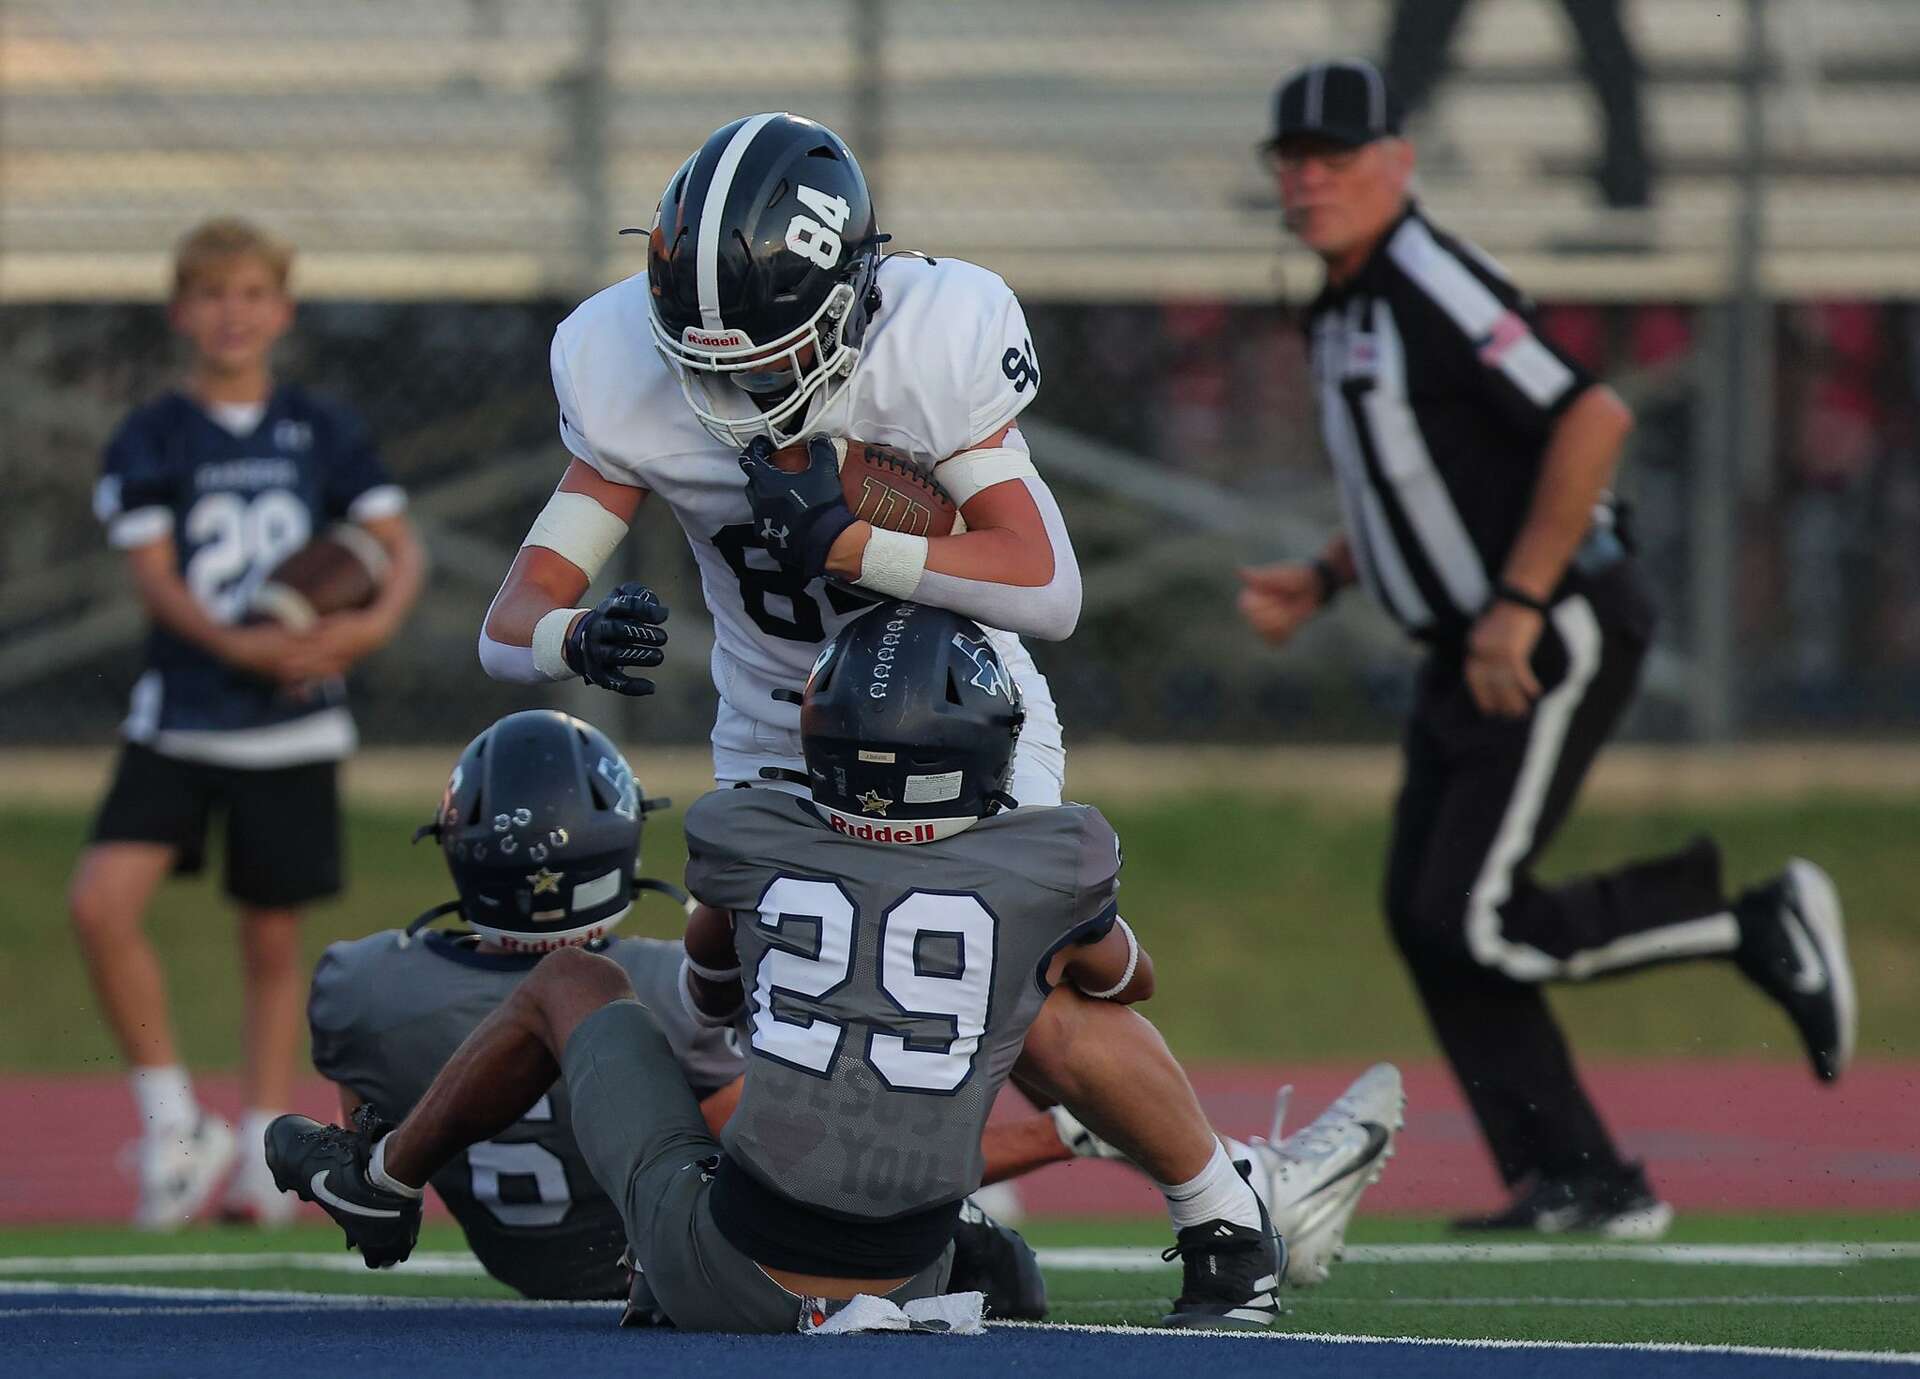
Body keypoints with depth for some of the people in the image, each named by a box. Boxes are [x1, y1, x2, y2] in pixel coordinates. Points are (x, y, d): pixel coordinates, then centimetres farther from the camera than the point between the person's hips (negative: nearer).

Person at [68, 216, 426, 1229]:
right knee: (100, 901, -19)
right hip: (177, 718, -1)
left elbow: (400, 545, 4)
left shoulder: (323, 433, 5)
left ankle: (263, 1154, 18)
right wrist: (238, 646, -26)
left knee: (272, 939, 6)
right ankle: (174, 1125, -6)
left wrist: (375, 622, -18)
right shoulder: (150, 440, 0)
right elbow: (153, 574, -10)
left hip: (292, 728, 1)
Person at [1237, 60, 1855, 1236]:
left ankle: (1760, 925, 1)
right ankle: (1580, 1185, 7)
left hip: (1562, 637, -10)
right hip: (1473, 653, 10)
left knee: (1474, 922, -14)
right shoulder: (1344, 312, 13)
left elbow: (1592, 421, -26)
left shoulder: (1437, 292, -18)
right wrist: (1321, 581, 12)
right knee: (1425, 917, 4)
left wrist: (1517, 606, -25)